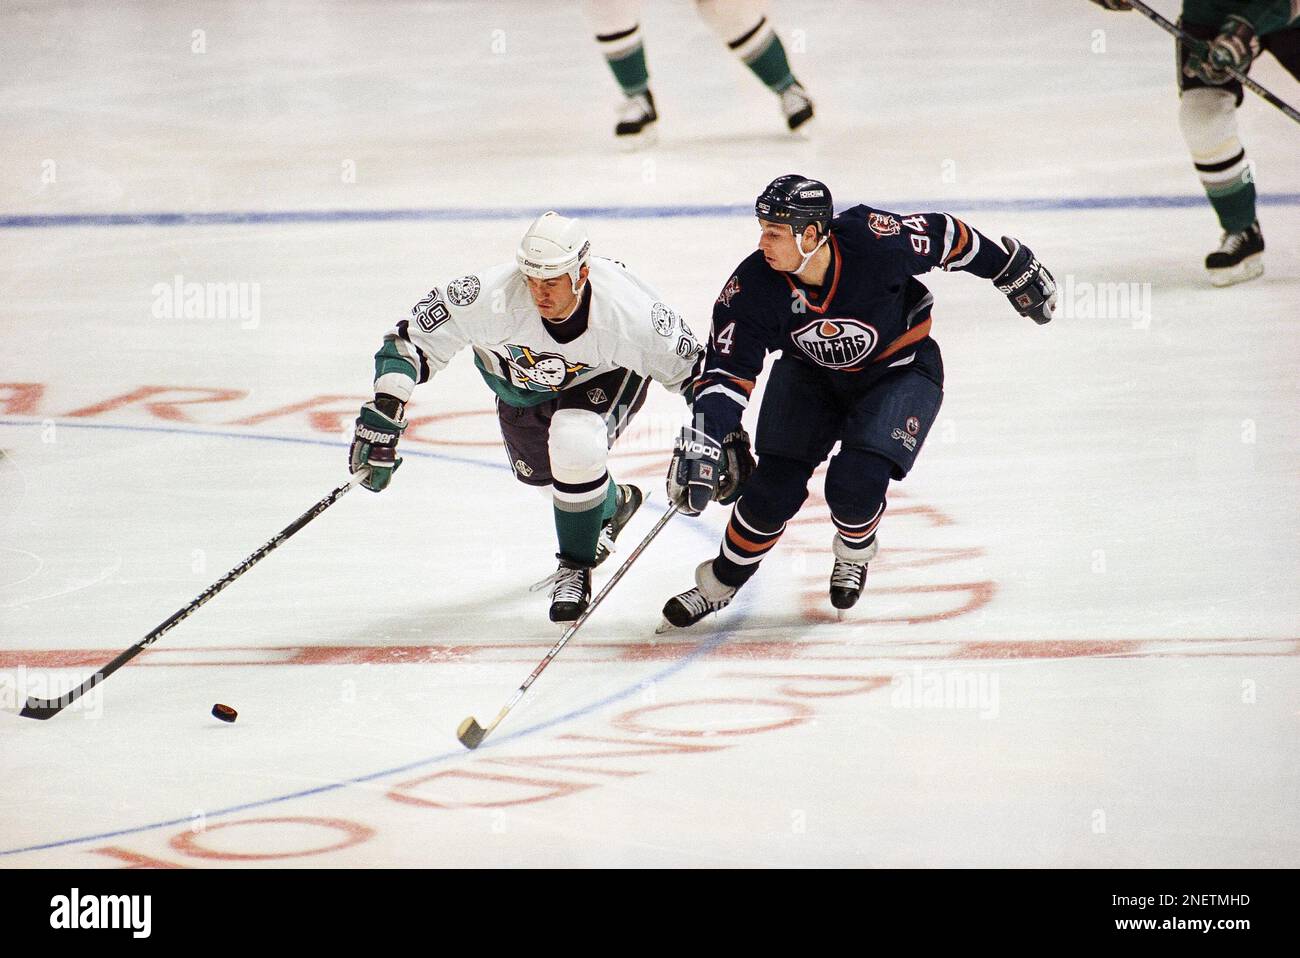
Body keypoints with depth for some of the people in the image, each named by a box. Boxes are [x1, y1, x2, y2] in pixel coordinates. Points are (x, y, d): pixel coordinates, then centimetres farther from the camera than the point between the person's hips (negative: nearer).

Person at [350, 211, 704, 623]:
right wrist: (381, 420, -41)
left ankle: (575, 567, -6)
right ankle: (613, 503, 53)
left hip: (606, 373, -3)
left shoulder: (629, 312, -39)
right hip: (521, 372, 3)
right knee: (535, 467, 17)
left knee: (575, 442, -30)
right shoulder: (495, 297, -41)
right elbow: (411, 340, -34)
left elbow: (690, 366, -22)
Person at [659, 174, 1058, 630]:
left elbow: (945, 236, -15)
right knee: (775, 485, -9)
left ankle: (855, 553, 15)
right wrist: (700, 444, -34)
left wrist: (1014, 271, -1)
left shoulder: (875, 240, -33)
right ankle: (718, 584, 14)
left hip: (900, 368, -3)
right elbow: (728, 371, -21)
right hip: (810, 373, 3)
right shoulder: (753, 287, -25)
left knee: (855, 483, -20)